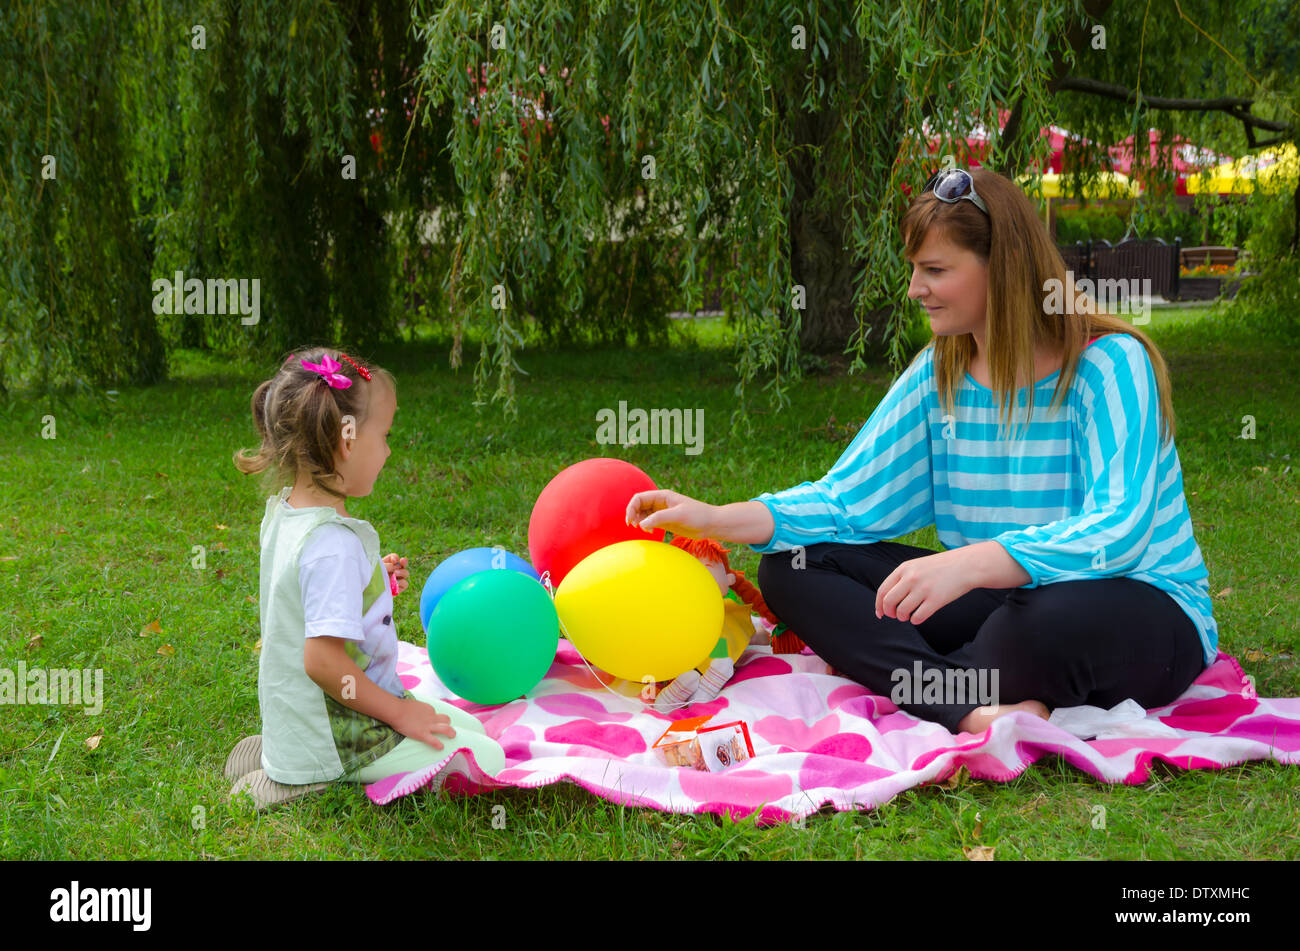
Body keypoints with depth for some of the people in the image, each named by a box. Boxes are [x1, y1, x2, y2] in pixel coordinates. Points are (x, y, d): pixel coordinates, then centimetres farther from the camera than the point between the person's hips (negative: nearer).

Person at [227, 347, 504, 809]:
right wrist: (398, 712, -18)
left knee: (469, 727, 20)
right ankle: (322, 778, -7)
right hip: (341, 732, -10)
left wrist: (376, 580, 11)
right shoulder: (334, 546, -28)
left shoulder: (283, 511, 4)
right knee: (487, 760, -10)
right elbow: (322, 659, -30)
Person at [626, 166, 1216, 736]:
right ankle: (973, 710, -28)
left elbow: (1118, 530, -29)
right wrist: (714, 520, -10)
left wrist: (967, 564, -43)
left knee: (1055, 616, -43)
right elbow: (845, 500, 4)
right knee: (792, 567, -9)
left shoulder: (1109, 365, -15)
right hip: (1000, 599, 6)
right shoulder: (939, 375, 4)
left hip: (1145, 615, -6)